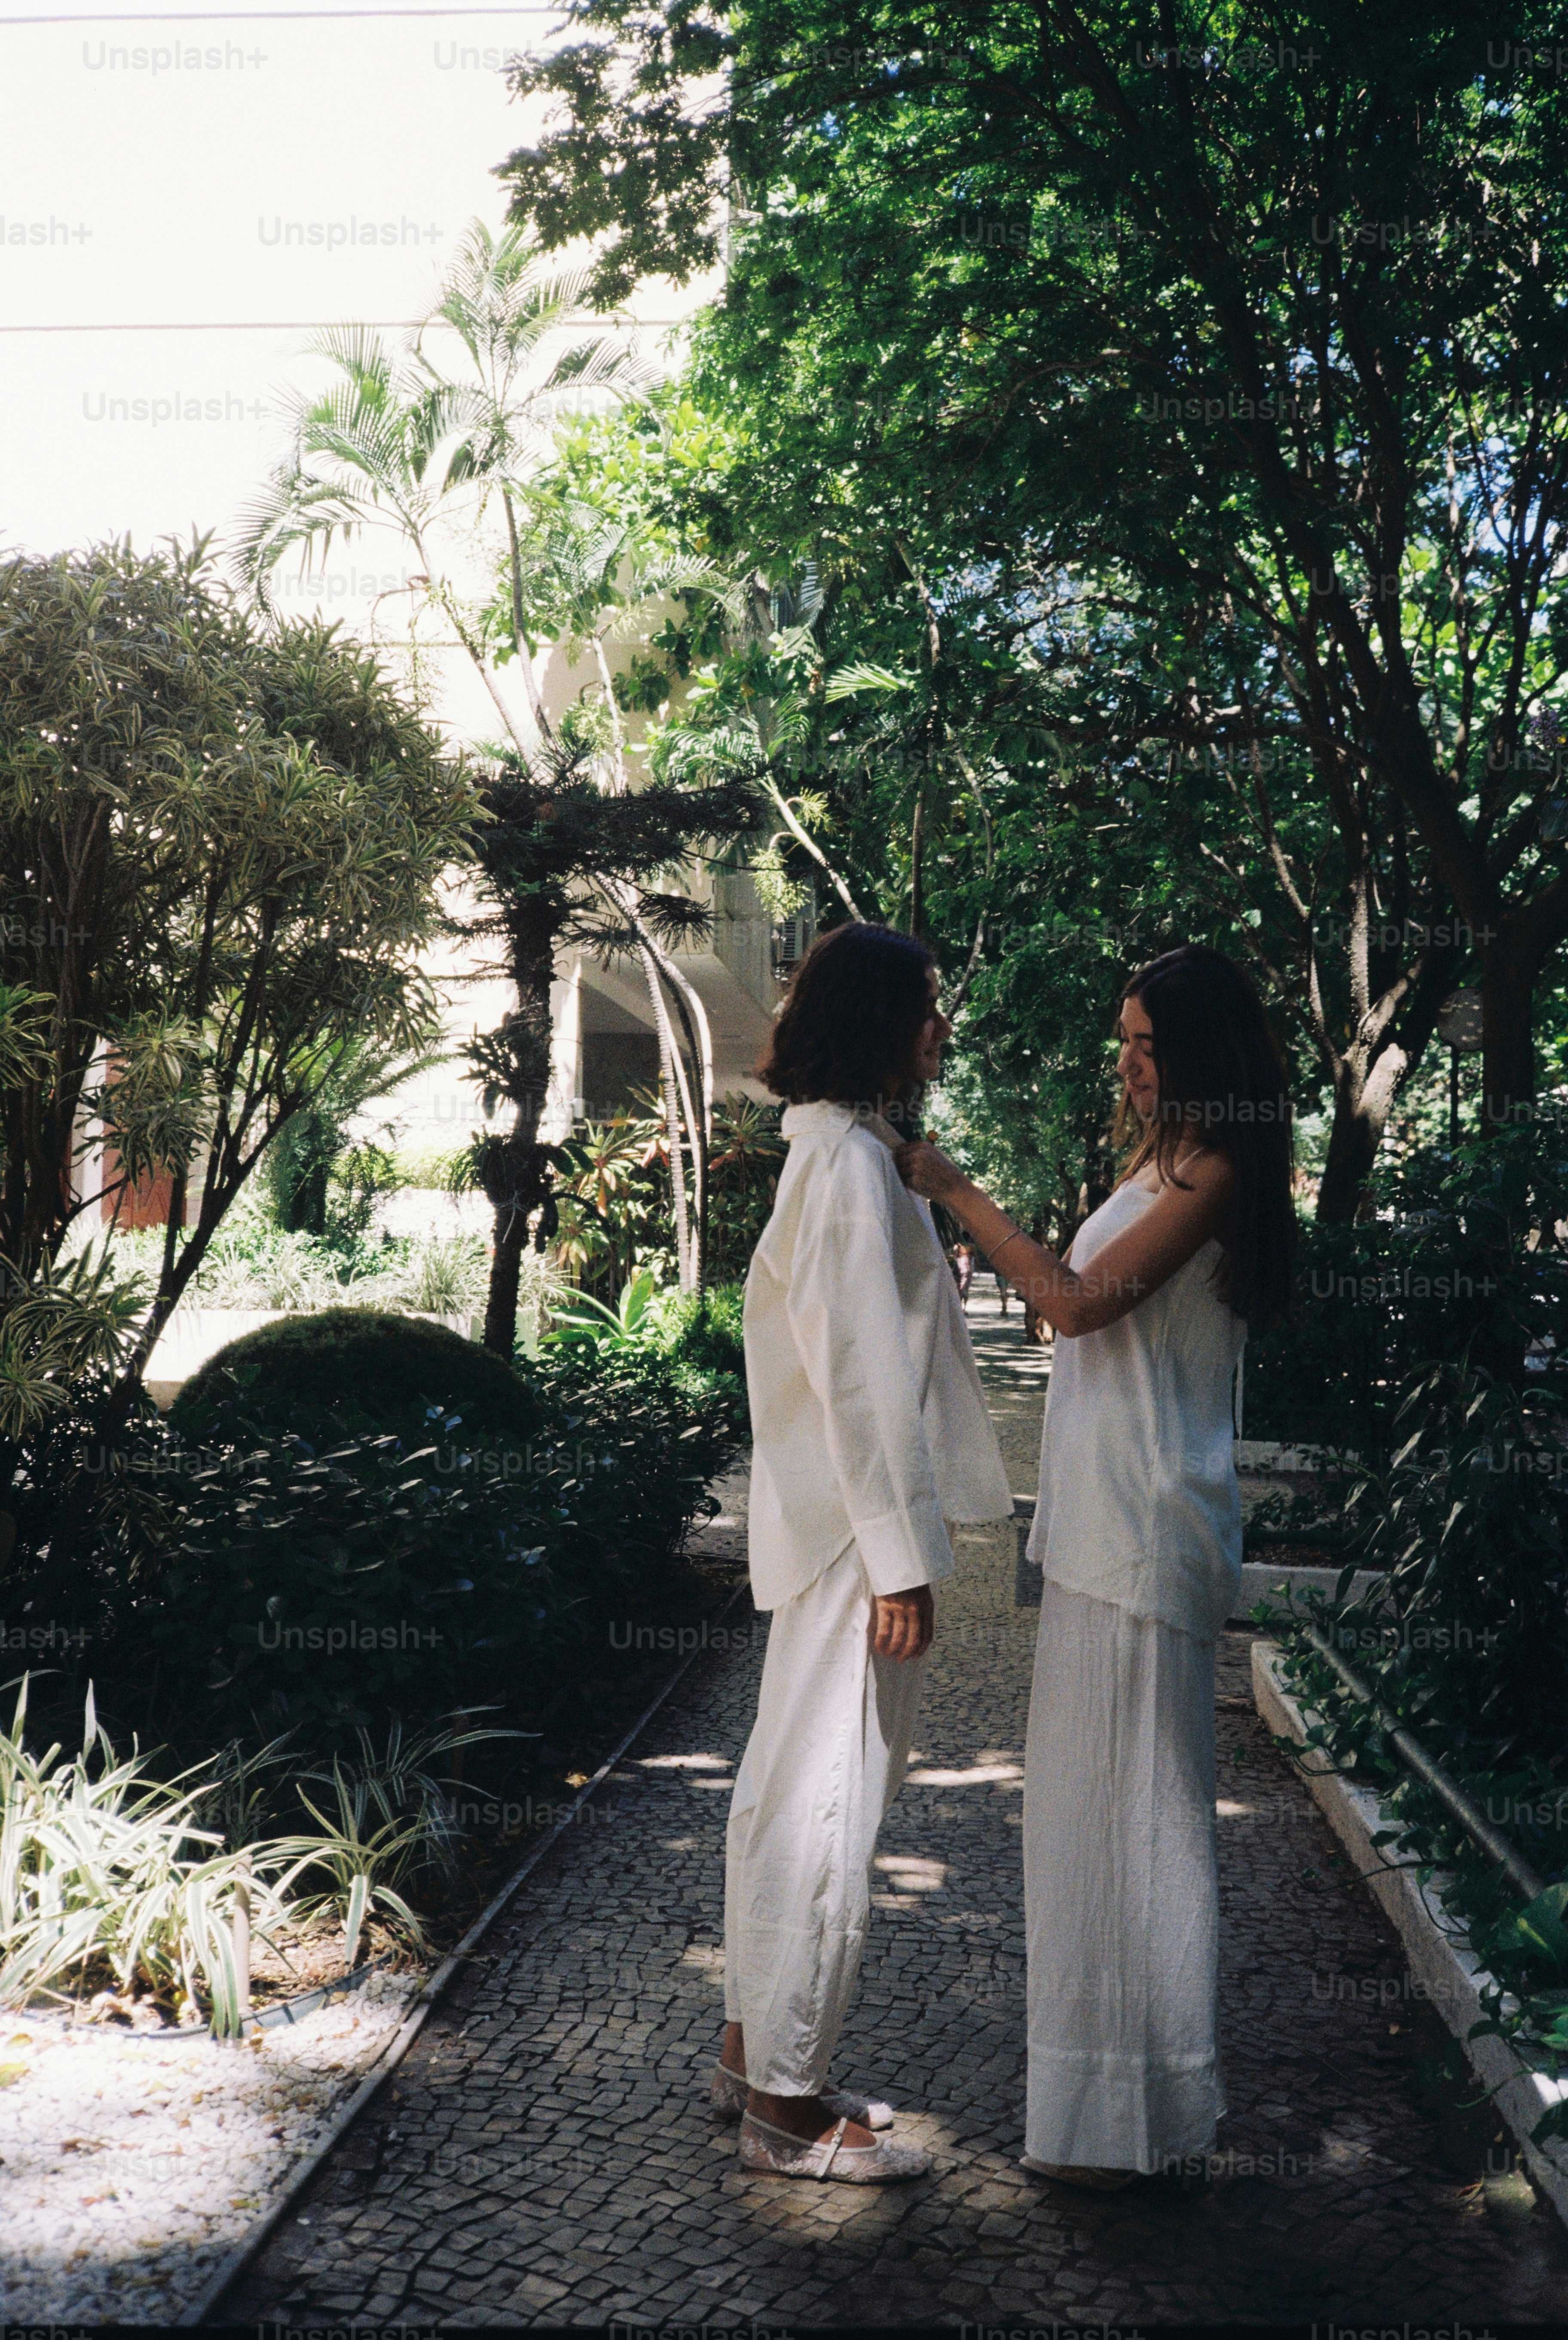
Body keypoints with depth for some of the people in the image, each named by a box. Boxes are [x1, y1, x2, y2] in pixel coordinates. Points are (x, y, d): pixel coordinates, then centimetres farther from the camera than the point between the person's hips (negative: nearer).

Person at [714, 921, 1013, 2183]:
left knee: (789, 1788, 17)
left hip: (831, 1527, 11)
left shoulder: (843, 1153, 15)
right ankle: (789, 2105, 11)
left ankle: (756, 2057, 30)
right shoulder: (850, 1162, -17)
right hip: (856, 1531, -11)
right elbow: (863, 1373, -21)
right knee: (828, 1807, -1)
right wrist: (901, 1559, -20)